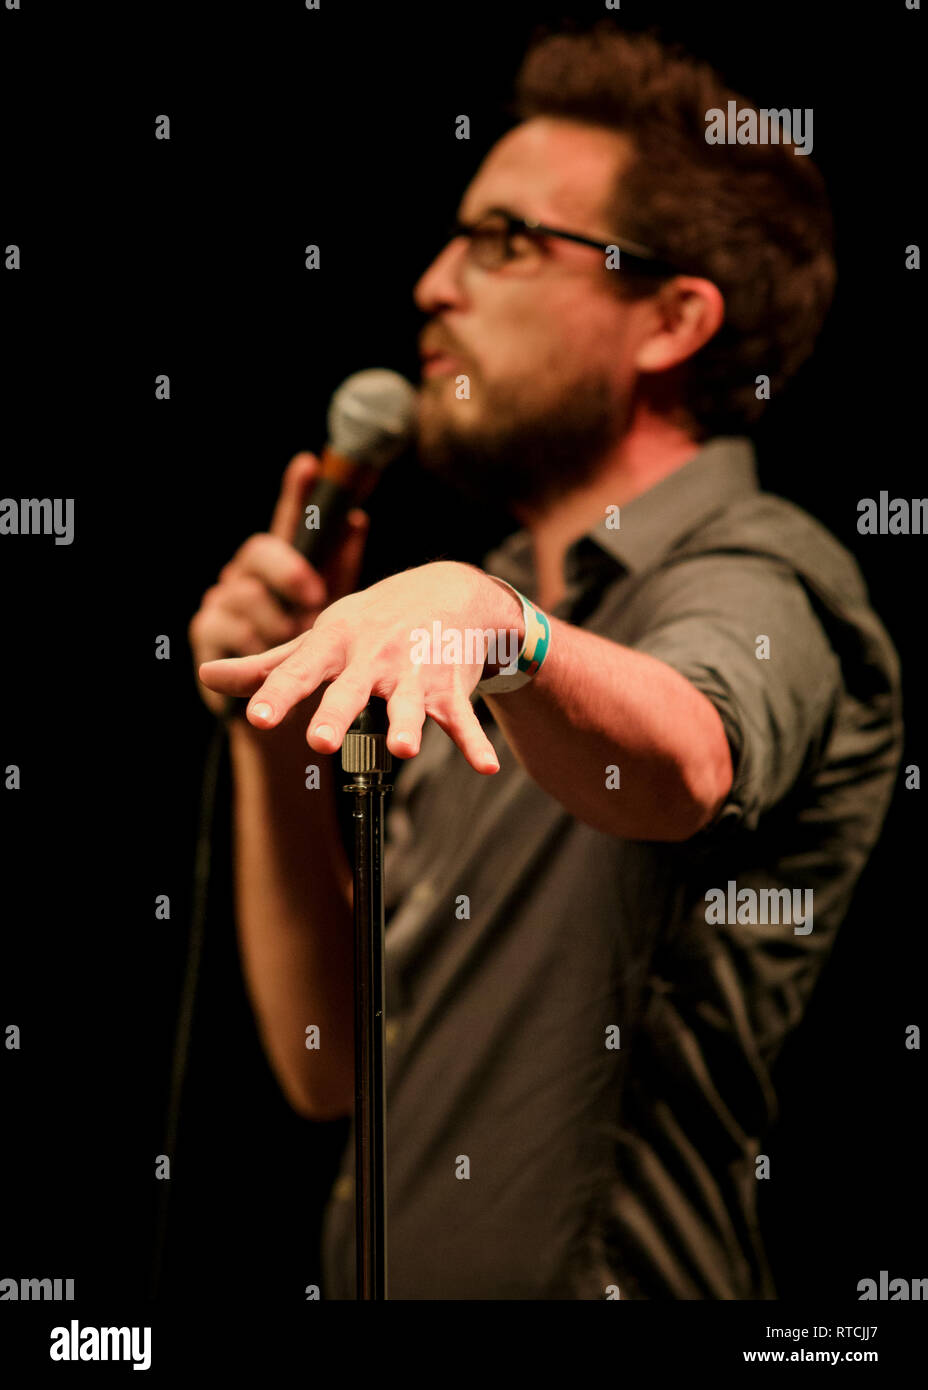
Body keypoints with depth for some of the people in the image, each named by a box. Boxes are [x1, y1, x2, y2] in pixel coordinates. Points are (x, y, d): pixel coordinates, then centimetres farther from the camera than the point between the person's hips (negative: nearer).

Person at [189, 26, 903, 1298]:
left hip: (605, 1280, -6)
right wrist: (273, 730, 4)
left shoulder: (754, 586, -7)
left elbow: (683, 766, -30)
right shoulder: (529, 602, 15)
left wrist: (486, 615, -46)